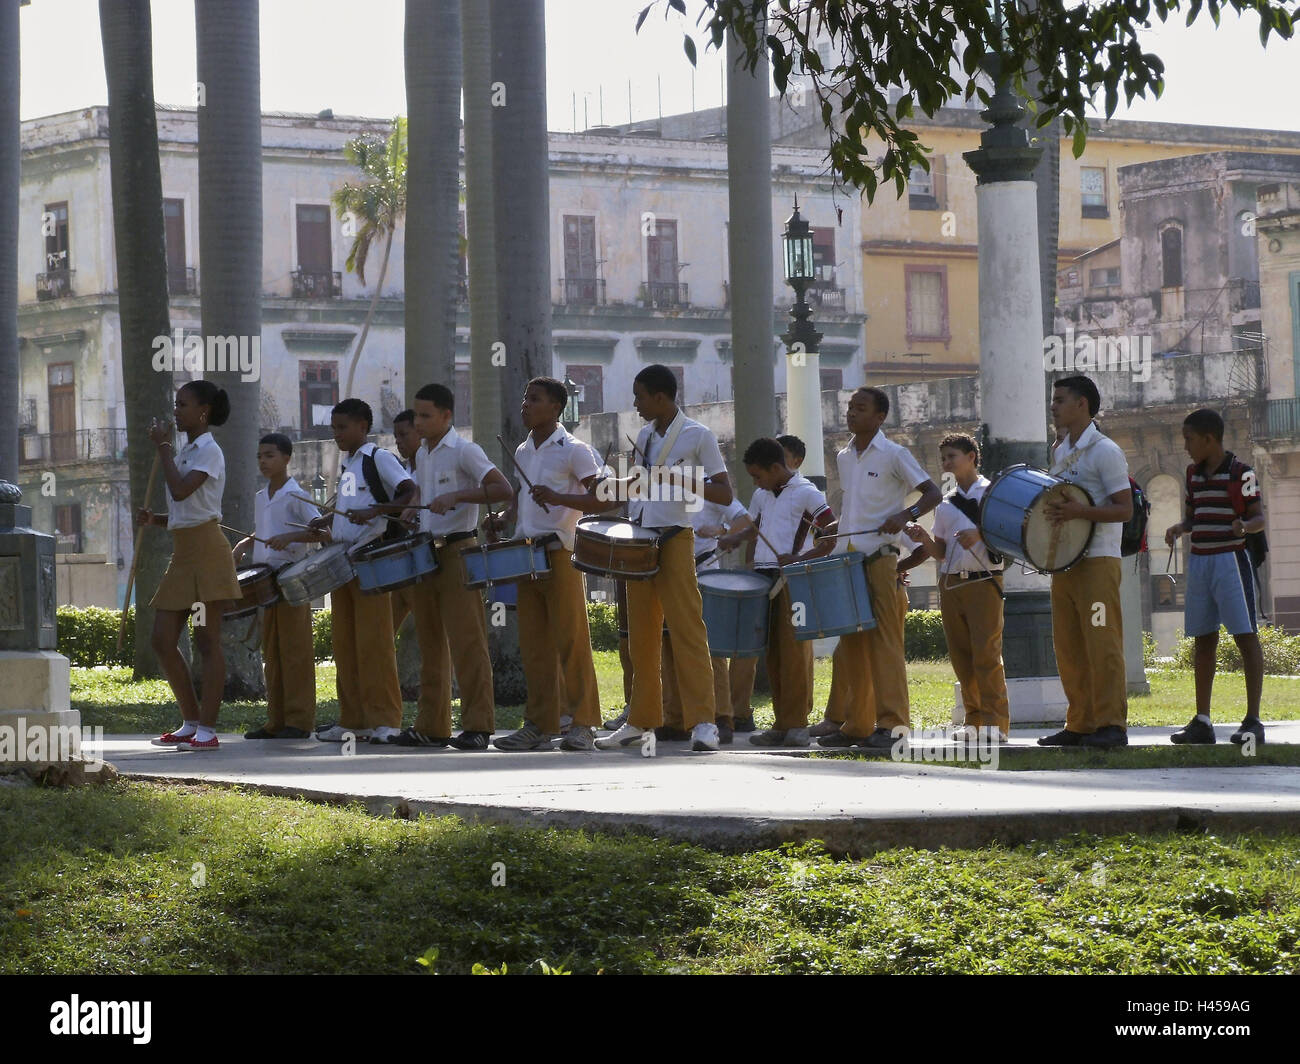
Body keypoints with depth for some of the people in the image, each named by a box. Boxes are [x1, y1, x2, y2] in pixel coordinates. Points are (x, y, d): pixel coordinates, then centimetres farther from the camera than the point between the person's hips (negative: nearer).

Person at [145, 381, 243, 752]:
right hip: (182, 551, 9)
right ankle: (190, 723, 13)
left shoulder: (209, 451, -6)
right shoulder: (185, 452, 20)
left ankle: (207, 730, -8)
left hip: (206, 550, -9)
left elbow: (180, 490, -22)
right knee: (162, 641, 5)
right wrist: (153, 518, 6)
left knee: (206, 640, -8)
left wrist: (164, 446, -11)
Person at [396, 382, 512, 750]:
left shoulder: (465, 451, -8)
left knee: (465, 640, -10)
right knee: (431, 643, 9)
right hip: (426, 552, 8)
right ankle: (432, 726, 13)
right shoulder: (421, 457, 16)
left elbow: (502, 488, -18)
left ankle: (477, 726, -10)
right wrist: (410, 513, 10)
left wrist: (456, 496, -26)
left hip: (458, 551, -8)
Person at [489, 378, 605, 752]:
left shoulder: (573, 451, -5)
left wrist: (558, 498, -23)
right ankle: (539, 725, 10)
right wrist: (505, 518, 10)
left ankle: (583, 724, -4)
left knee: (570, 640, -7)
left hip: (560, 554, -7)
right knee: (533, 644, 6)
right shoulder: (523, 451, 16)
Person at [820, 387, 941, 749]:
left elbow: (933, 494, -6)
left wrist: (905, 515, -23)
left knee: (884, 641, -11)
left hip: (880, 559, -7)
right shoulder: (843, 458, 16)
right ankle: (857, 724, 12)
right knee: (851, 645, 7)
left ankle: (890, 723, -13)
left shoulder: (894, 455, -3)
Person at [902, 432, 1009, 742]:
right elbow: (940, 553, 17)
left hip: (984, 580, -6)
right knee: (961, 657, 3)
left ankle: (996, 721, -13)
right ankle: (974, 720, 9)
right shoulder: (945, 505, 18)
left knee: (986, 653, -12)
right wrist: (924, 539, -4)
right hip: (950, 584, 6)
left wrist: (979, 534, -19)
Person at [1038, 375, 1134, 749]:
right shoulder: (1059, 452, 17)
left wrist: (1079, 511, -25)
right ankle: (1081, 725, 12)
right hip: (1064, 561, 8)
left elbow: (1125, 509, -13)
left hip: (1098, 561, -8)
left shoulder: (1105, 451, -8)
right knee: (1068, 647, 7)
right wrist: (1050, 513, 8)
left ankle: (1112, 724, -10)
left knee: (1102, 644, -10)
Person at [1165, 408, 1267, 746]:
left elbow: (1259, 517, -6)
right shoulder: (1194, 474, 14)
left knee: (1245, 636, -7)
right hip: (1199, 561, 7)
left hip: (1230, 559, -7)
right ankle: (1202, 721, 12)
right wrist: (1179, 528, 1)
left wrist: (1245, 526, -27)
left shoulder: (1240, 472, -6)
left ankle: (1253, 721, -6)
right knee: (1203, 639, 8)